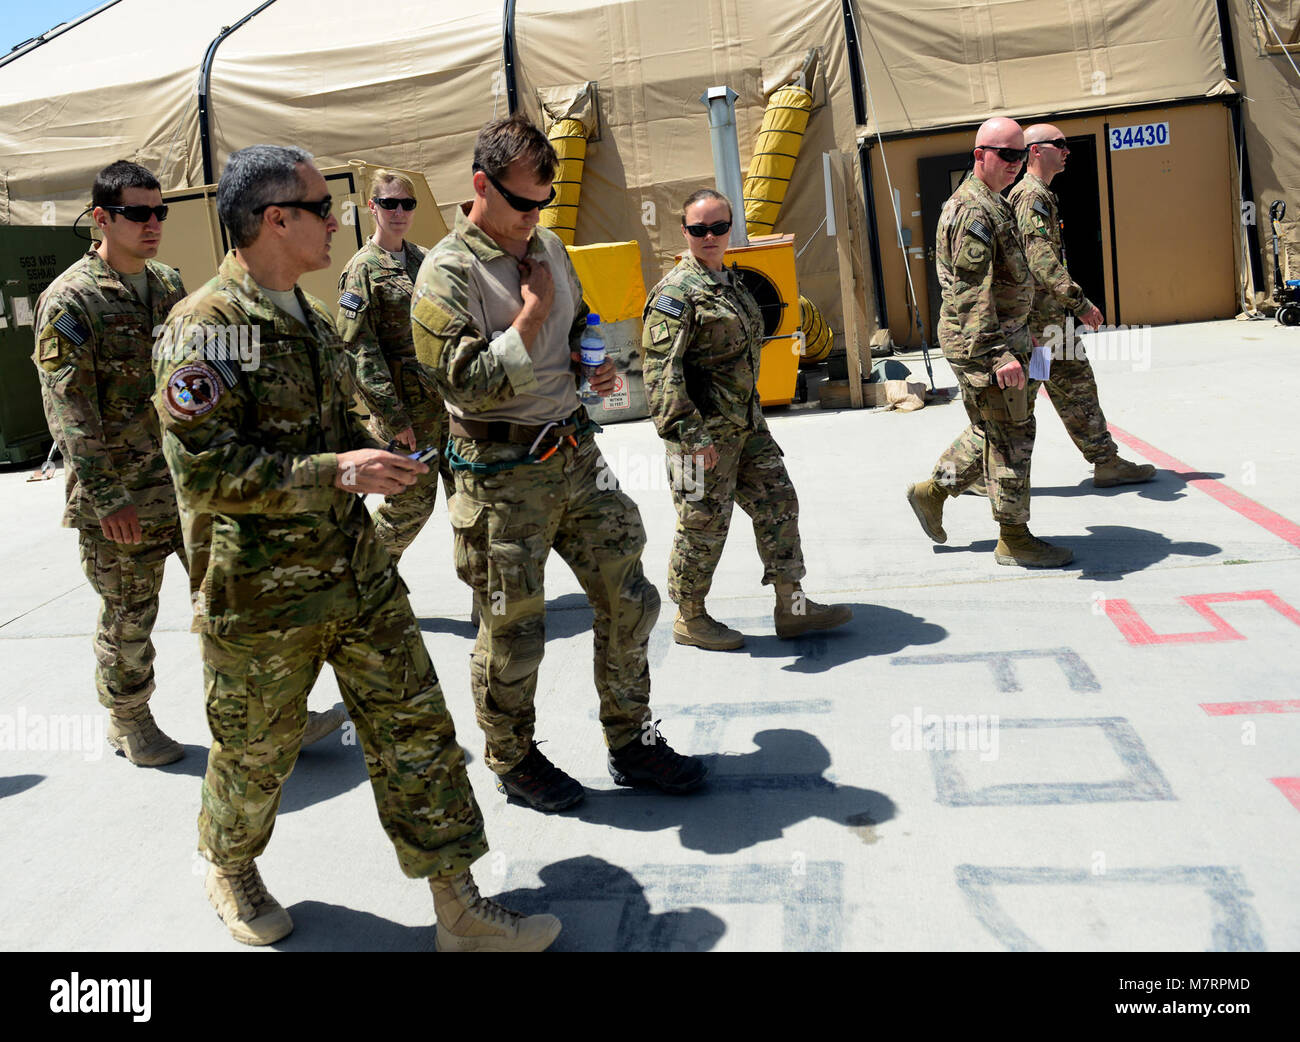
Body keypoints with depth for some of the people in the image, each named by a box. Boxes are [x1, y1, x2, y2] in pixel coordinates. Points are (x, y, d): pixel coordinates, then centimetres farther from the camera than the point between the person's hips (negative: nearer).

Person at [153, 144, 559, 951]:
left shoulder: (311, 318, 11)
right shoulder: (204, 329, -15)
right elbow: (204, 472, -22)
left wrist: (373, 457, 4)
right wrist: (336, 473, -26)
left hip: (357, 572, 7)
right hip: (260, 595, -7)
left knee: (415, 728, 5)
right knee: (258, 748, 13)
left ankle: (461, 912, 16)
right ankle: (230, 871, 45)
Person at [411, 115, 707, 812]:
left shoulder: (549, 247, 11)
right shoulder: (447, 273, -12)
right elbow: (468, 383, -21)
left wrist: (595, 363, 6)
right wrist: (531, 315, -16)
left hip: (576, 453, 7)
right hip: (503, 476, -7)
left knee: (628, 599, 11)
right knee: (512, 632, 6)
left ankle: (631, 742, 29)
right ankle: (512, 760, 30)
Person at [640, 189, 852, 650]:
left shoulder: (731, 282, 14)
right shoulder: (676, 292, -14)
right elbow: (661, 370, -22)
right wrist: (689, 433, -27)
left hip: (745, 423, 9)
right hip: (704, 430, -9)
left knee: (778, 504, 10)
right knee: (703, 524, 1)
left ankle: (792, 606, 20)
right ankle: (689, 619, 19)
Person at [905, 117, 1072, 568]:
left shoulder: (994, 203, 17)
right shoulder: (973, 210, -17)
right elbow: (972, 293, -26)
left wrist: (1018, 334, 28)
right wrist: (999, 354, -31)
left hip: (1005, 335, 10)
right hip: (982, 343, -10)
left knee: (994, 430, 17)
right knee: (1009, 435, -3)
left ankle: (932, 492, 27)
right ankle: (1013, 539, 8)